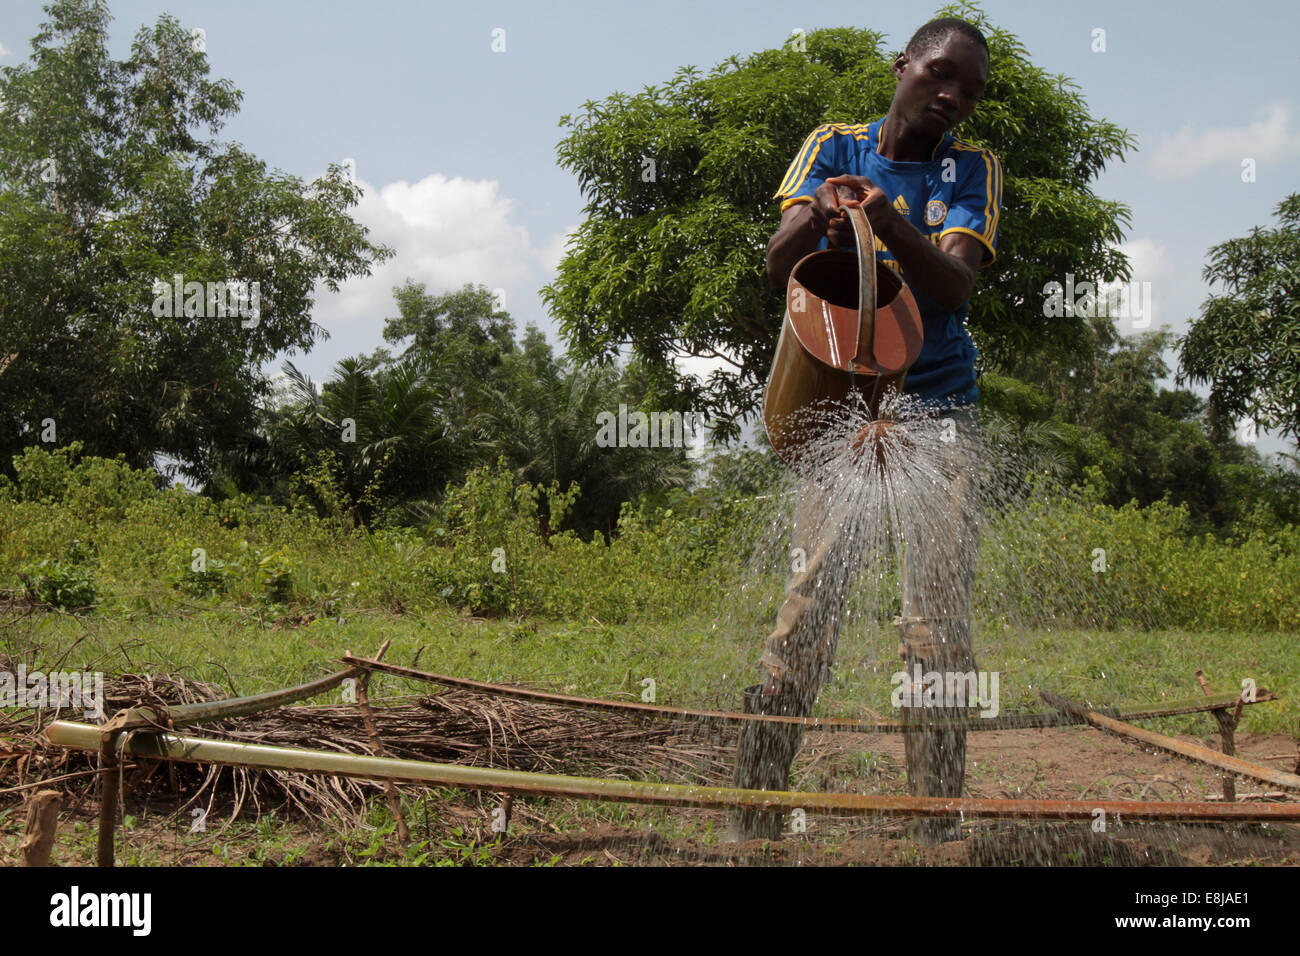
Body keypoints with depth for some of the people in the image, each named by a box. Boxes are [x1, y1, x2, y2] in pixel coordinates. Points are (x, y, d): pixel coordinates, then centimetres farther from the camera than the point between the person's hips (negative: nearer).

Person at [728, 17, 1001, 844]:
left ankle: (937, 828, 0)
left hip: (941, 412, 1)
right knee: (809, 606, -11)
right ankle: (751, 821, -7)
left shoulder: (974, 170, 7)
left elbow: (956, 288, -8)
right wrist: (817, 217, -22)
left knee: (939, 626, -6)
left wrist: (888, 220, -25)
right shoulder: (833, 148, 9)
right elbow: (777, 269, -1)